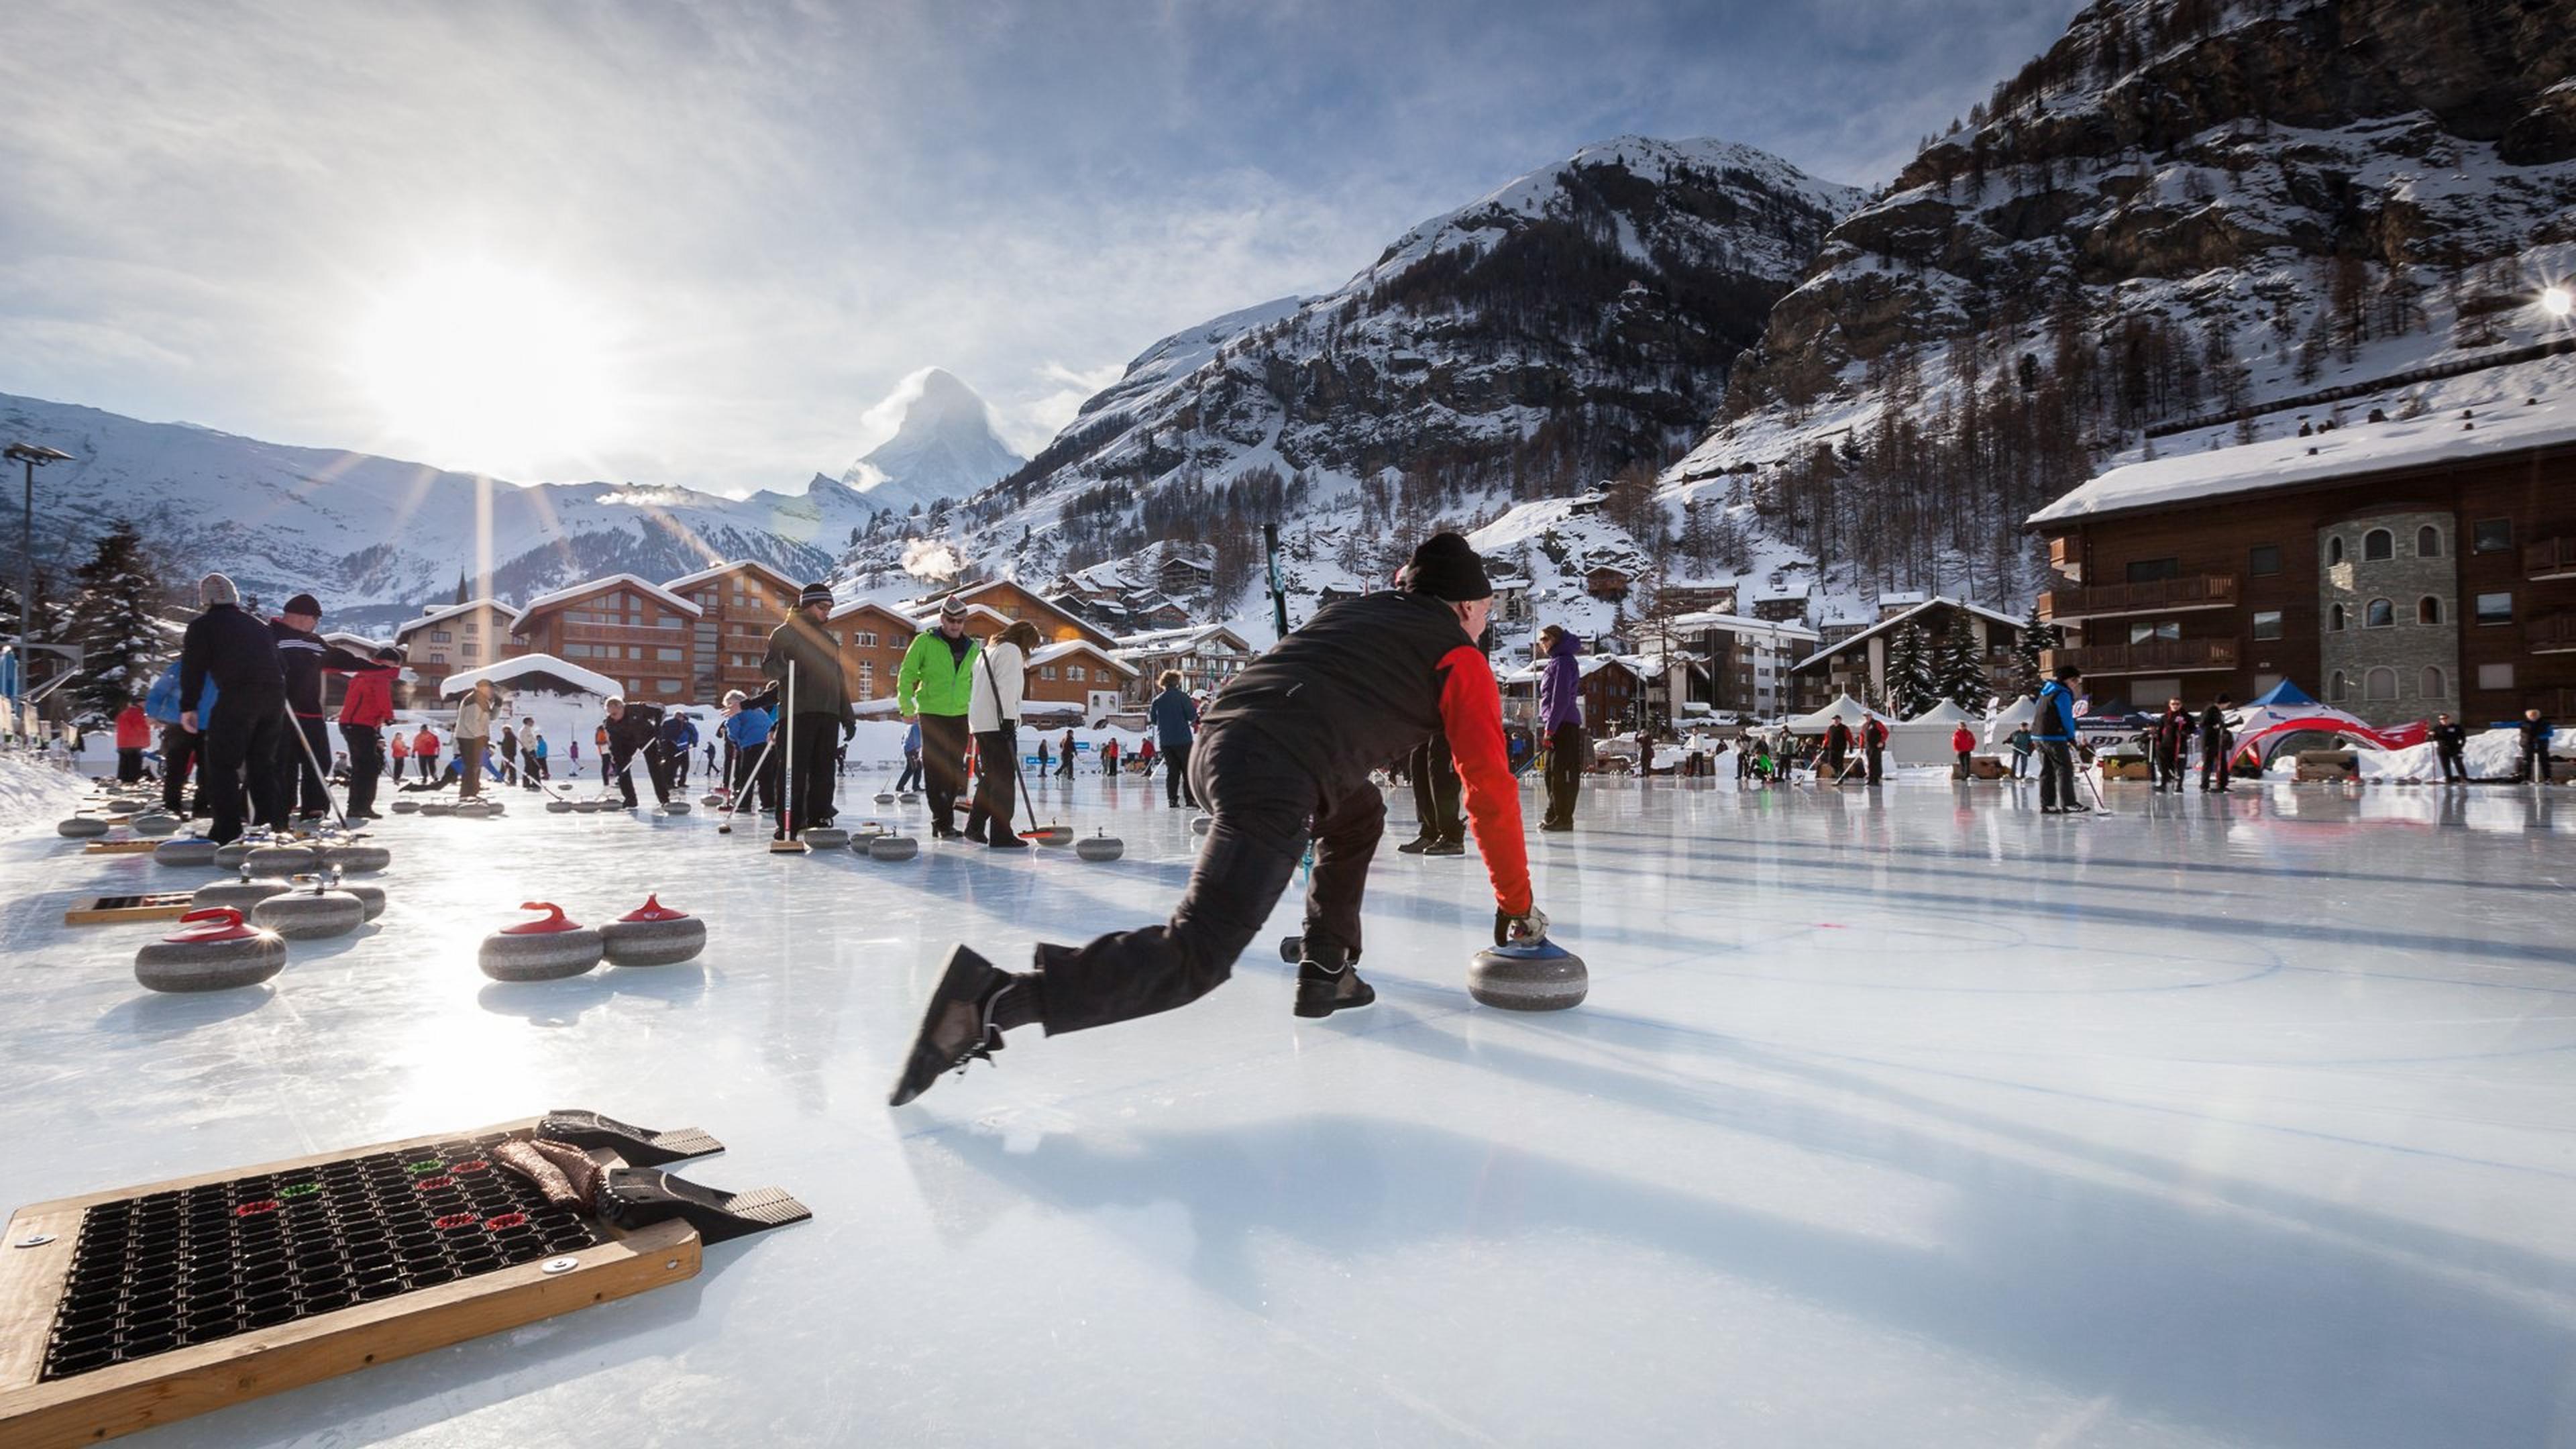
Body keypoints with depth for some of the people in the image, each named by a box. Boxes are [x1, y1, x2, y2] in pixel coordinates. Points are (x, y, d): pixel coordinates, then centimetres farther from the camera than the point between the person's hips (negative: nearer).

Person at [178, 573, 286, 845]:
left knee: (222, 762, 1)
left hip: (238, 695, -5)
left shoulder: (202, 626, 9)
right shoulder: (259, 626, 26)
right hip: (275, 695, 6)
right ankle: (273, 822, 11)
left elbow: (193, 668, 1)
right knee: (263, 762, 15)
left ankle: (227, 829, -5)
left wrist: (188, 707, 1)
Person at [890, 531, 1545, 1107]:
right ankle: (991, 1003, -21)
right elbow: (1491, 789, 10)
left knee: (1359, 812, 30)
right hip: (1273, 778, -8)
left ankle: (1326, 971, 28)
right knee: (1195, 958, -11)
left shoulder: (1352, 609, 31)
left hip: (1214, 739, 8)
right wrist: (1516, 905, 19)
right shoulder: (1460, 657, 14)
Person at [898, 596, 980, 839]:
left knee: (956, 769, 8)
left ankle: (944, 820, 18)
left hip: (961, 716, 4)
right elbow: (906, 675, -1)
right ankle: (943, 822, -3)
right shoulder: (925, 642, -2)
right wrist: (907, 707, -6)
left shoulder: (972, 648, 10)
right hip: (932, 714, -4)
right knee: (936, 769, -6)